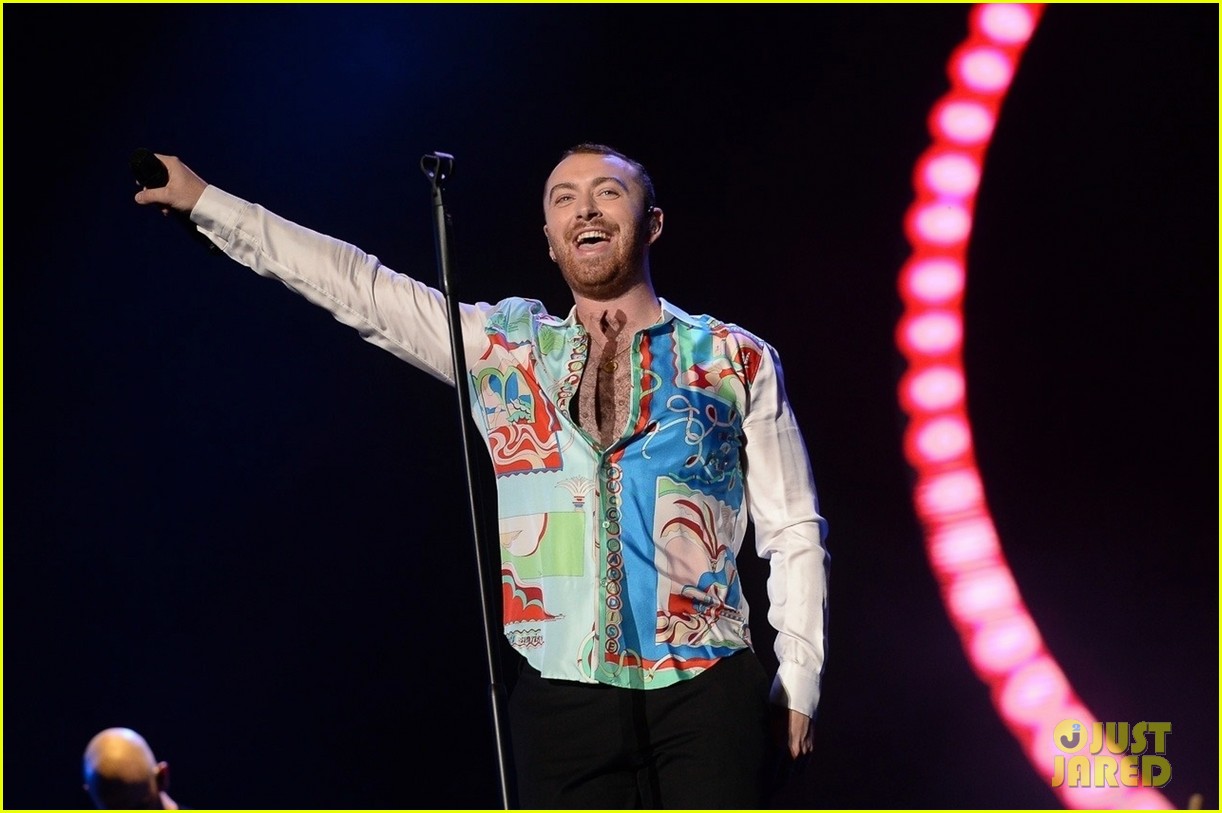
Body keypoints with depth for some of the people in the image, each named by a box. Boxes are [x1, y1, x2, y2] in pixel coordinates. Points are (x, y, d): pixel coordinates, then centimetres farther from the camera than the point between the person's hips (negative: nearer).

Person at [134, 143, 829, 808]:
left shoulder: (736, 360, 10)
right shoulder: (503, 346, 14)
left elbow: (794, 533, 9)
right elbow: (355, 284, 15)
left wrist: (798, 680, -1)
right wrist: (204, 202, 13)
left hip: (706, 688, -1)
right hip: (564, 693, 2)